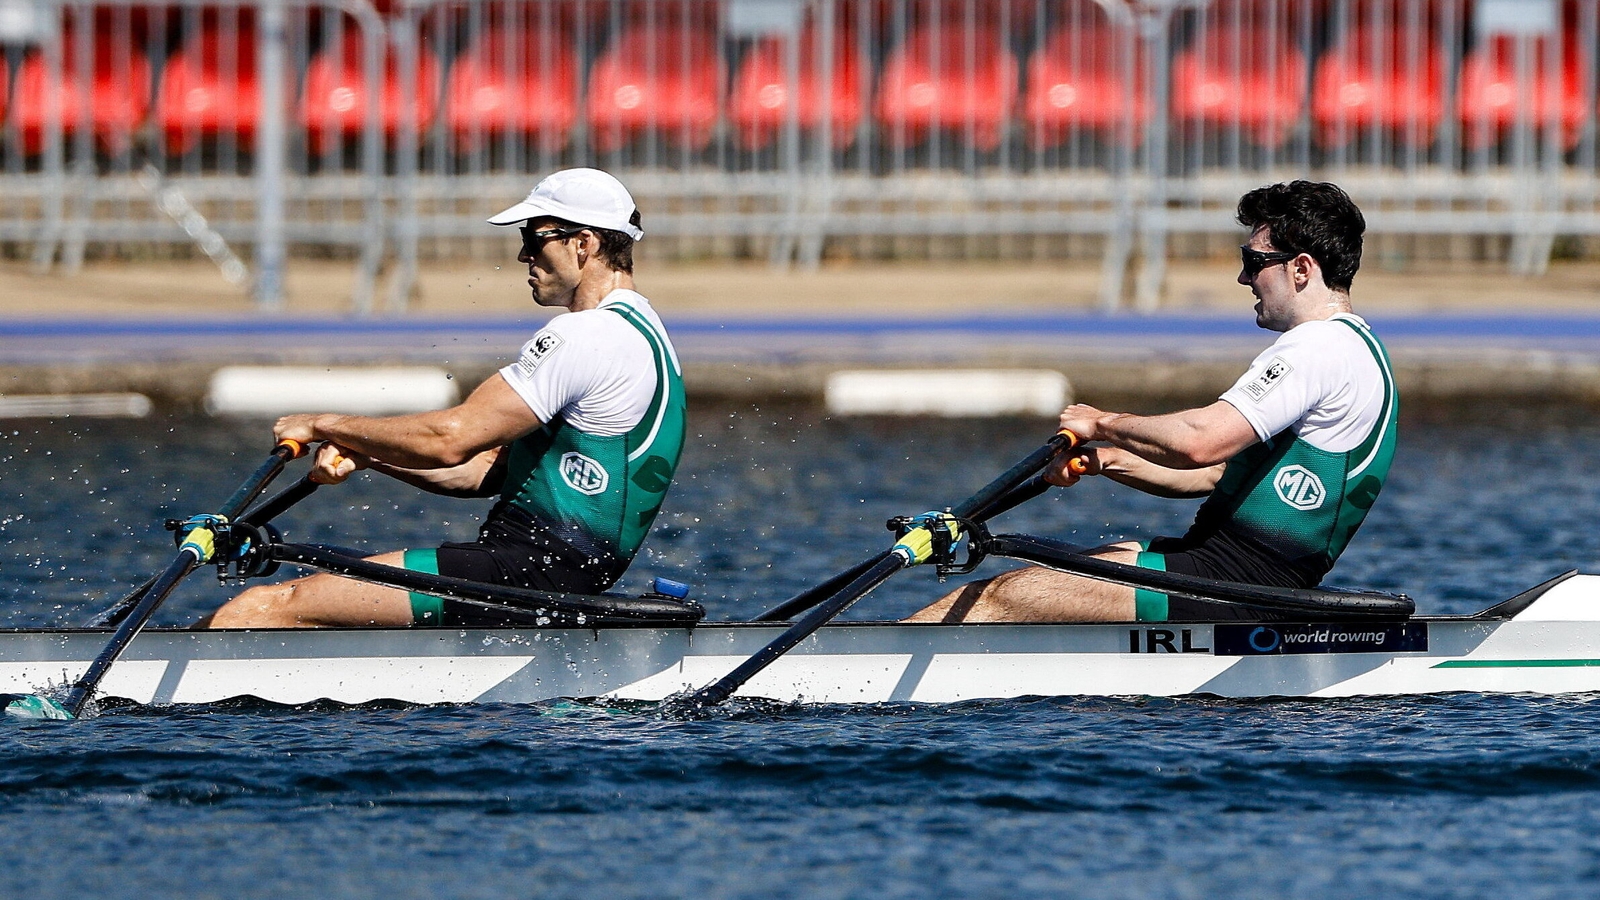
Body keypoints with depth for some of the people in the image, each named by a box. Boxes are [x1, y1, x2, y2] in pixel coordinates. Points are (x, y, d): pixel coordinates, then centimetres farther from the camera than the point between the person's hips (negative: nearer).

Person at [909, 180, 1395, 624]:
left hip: (1238, 581, -10)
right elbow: (1219, 473, 22)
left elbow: (1200, 441, -26)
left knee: (1005, 598, -11)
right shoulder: (1352, 346, 20)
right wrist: (1109, 460, 10)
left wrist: (1104, 424, -9)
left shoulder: (1321, 348, -15)